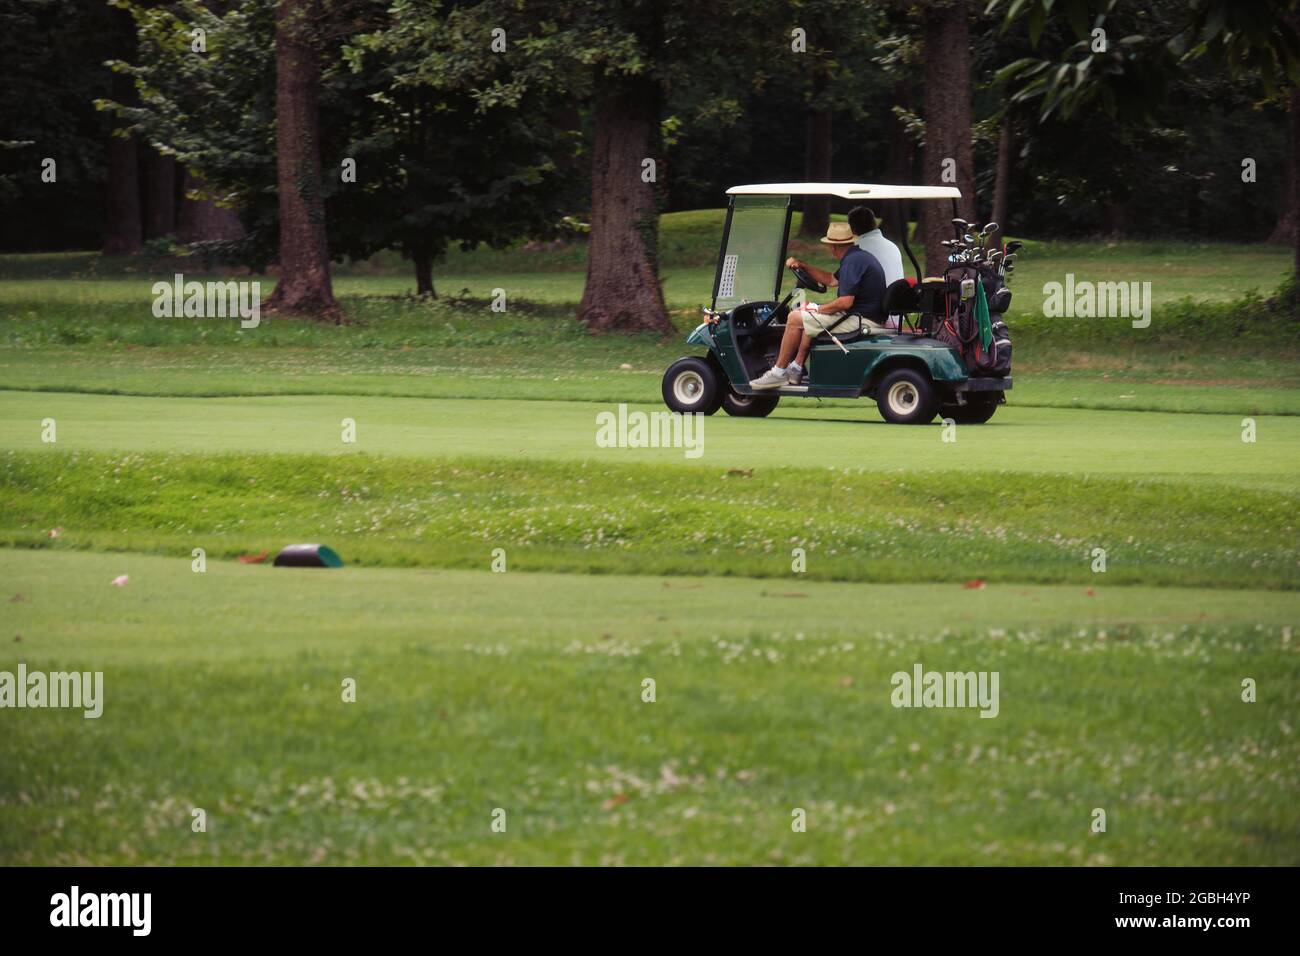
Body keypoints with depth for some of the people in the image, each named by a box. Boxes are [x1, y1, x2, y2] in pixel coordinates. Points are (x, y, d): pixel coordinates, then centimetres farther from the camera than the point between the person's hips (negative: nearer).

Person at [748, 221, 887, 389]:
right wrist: (802, 266, 19)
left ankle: (778, 373, 0)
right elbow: (831, 280, 29)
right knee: (806, 319, 26)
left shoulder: (853, 261, -18)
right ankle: (796, 369, 19)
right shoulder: (859, 256, 16)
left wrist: (817, 310, -10)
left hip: (860, 321, -11)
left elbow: (845, 302, -26)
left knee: (795, 318, -7)